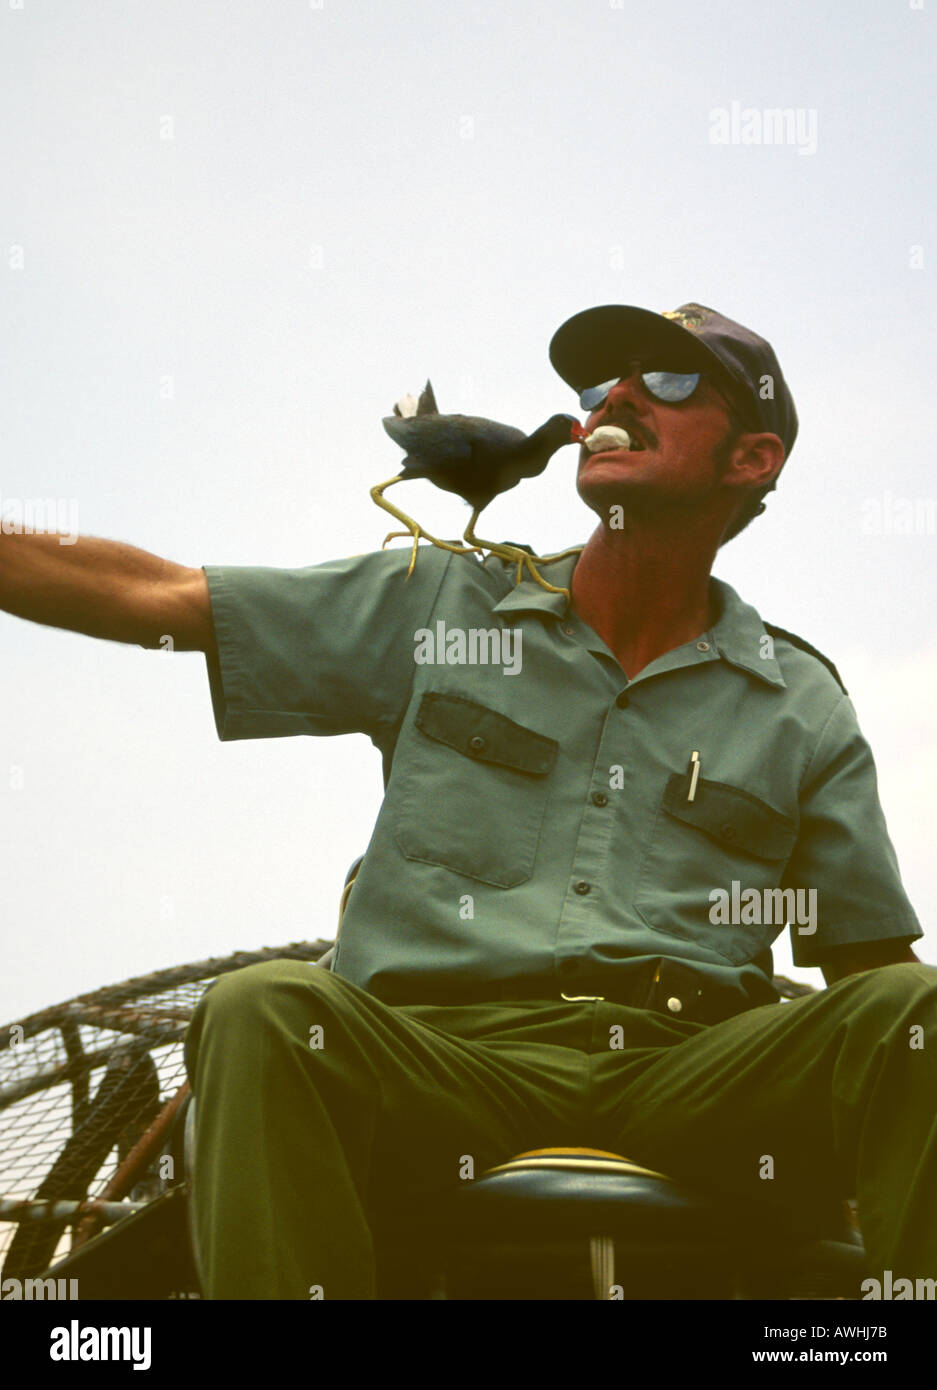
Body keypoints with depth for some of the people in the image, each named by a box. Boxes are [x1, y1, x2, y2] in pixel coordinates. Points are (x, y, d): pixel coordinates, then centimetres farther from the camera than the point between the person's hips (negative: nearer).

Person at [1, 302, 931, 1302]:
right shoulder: (431, 609, 17)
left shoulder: (805, 707, 18)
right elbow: (151, 595, 14)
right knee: (265, 1010, -30)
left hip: (694, 1073, 1)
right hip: (442, 1055, 0)